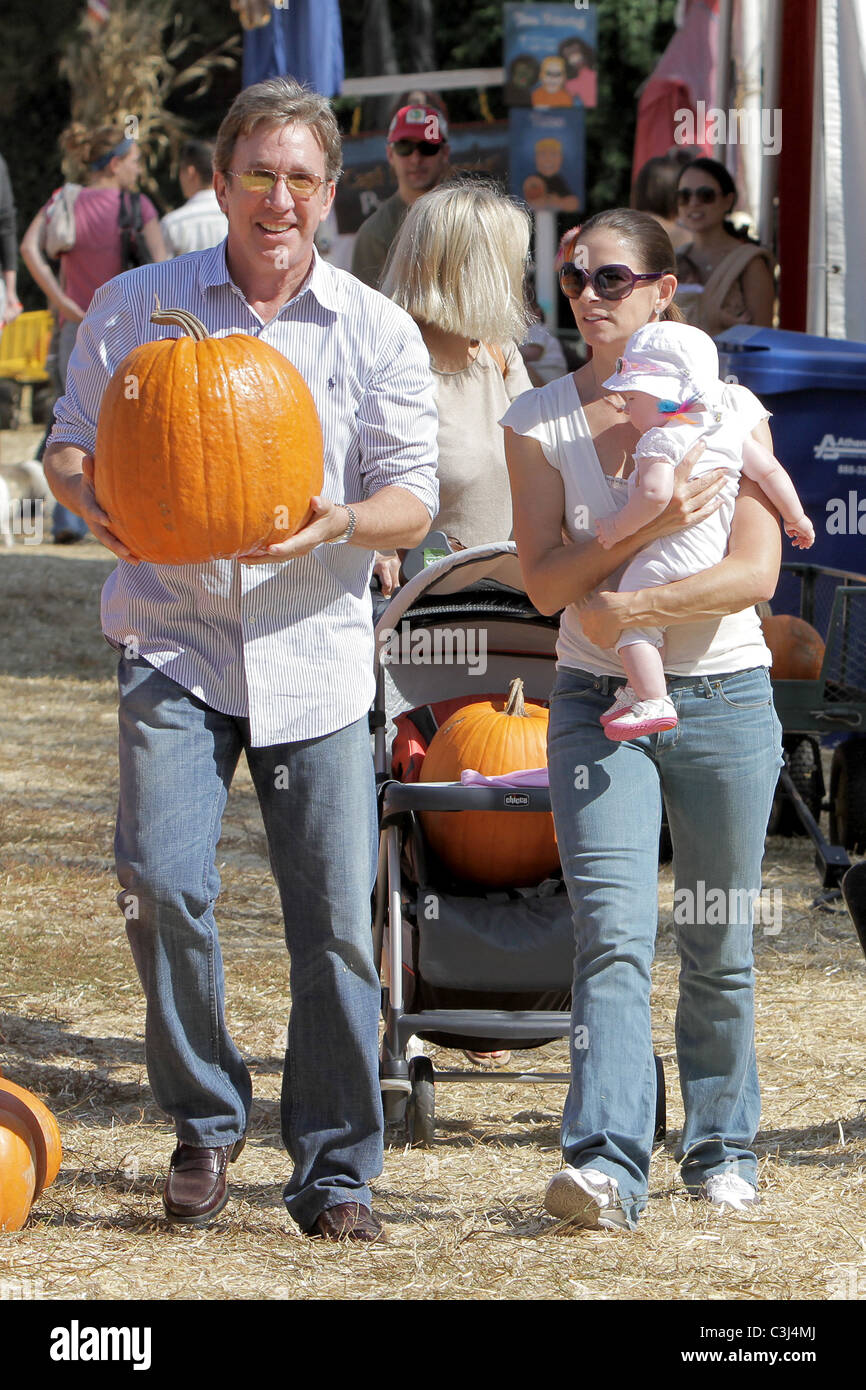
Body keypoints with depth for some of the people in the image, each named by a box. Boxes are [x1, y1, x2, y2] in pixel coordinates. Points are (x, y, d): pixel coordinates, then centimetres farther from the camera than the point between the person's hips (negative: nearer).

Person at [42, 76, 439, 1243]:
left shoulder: (379, 335, 6)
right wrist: (96, 499, -12)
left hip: (313, 653, 1)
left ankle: (335, 1170, 11)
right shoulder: (135, 308, 6)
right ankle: (204, 1124, 5)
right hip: (174, 641, 0)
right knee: (162, 883, -17)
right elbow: (71, 447, 12)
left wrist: (341, 522, -20)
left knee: (335, 922, -3)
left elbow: (413, 500, 3)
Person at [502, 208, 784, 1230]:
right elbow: (544, 582, -5)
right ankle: (608, 1162, -23)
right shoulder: (540, 423, 3)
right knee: (612, 935, -15)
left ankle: (720, 1147, 25)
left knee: (719, 949, 8)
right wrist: (648, 528, -19)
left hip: (723, 698, 0)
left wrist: (631, 606, -19)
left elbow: (755, 572, -10)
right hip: (597, 703, 0)